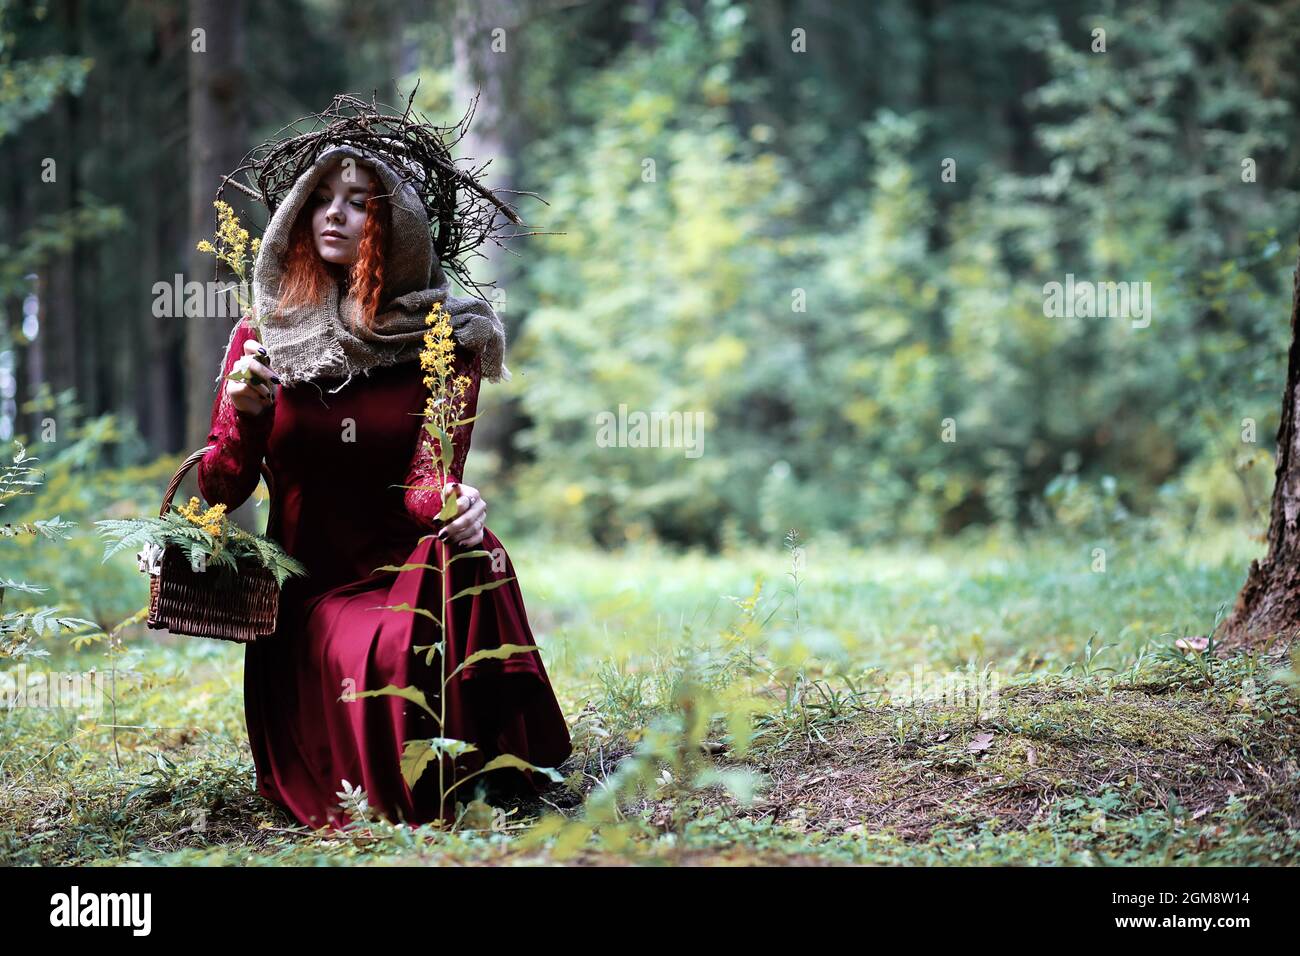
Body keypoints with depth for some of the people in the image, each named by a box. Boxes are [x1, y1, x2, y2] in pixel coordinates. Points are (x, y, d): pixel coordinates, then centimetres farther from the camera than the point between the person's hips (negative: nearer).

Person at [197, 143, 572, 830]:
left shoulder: (443, 340, 0)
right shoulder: (262, 336, 4)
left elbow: (430, 480, -11)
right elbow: (220, 491, 3)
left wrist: (452, 505, -36)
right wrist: (244, 412, -17)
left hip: (406, 567, 0)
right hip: (308, 593, 0)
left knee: (469, 555, -34)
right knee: (370, 656, -33)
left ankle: (478, 780, -14)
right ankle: (405, 813, -3)